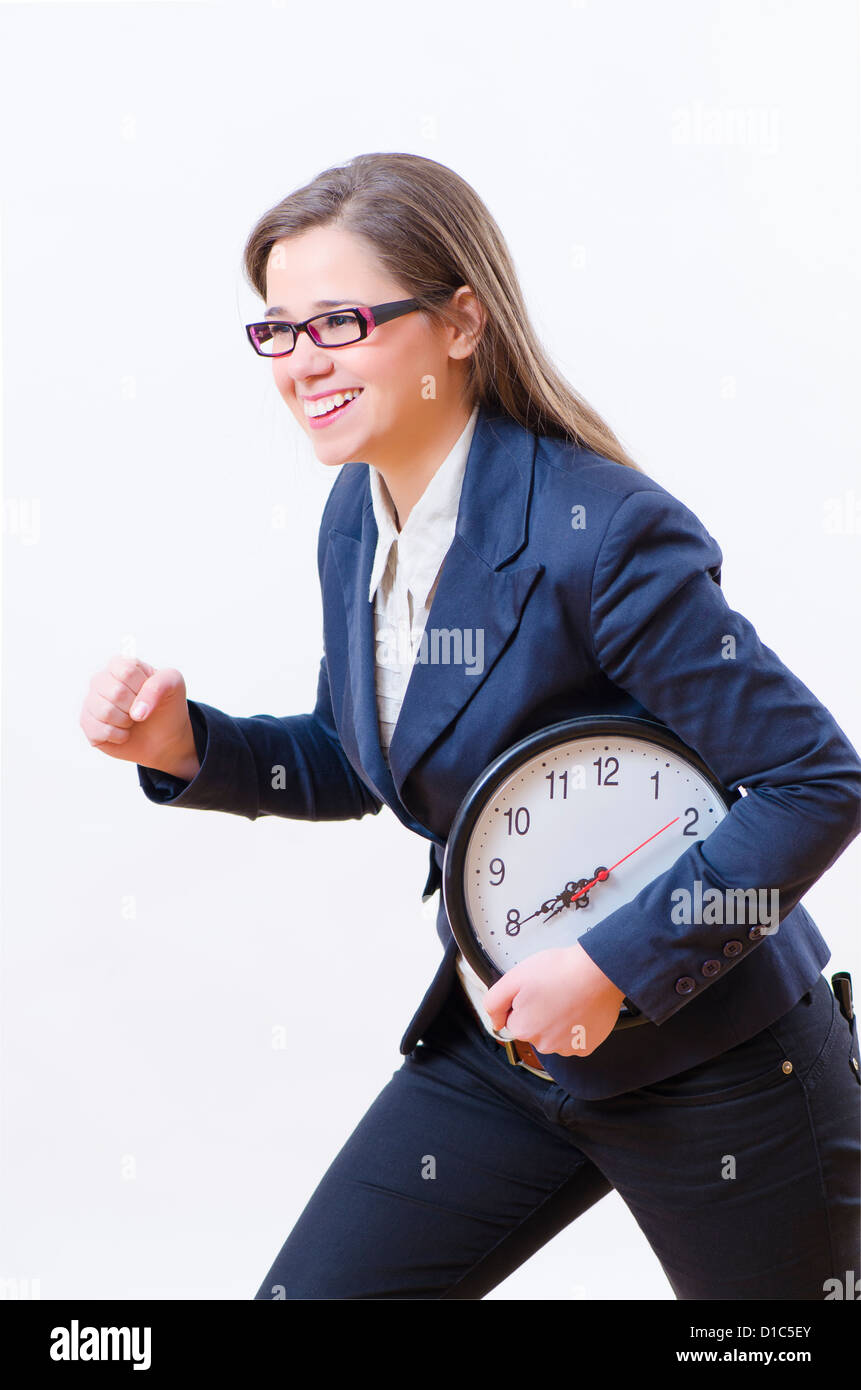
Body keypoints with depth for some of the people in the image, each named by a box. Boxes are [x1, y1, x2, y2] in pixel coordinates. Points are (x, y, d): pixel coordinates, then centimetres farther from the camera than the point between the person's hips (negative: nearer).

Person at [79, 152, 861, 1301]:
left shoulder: (602, 530, -24)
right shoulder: (357, 516, 0)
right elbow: (359, 764, 13)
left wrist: (612, 966, -24)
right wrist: (187, 746, -4)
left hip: (715, 1066, -6)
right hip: (500, 1040, 6)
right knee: (306, 1292, 6)